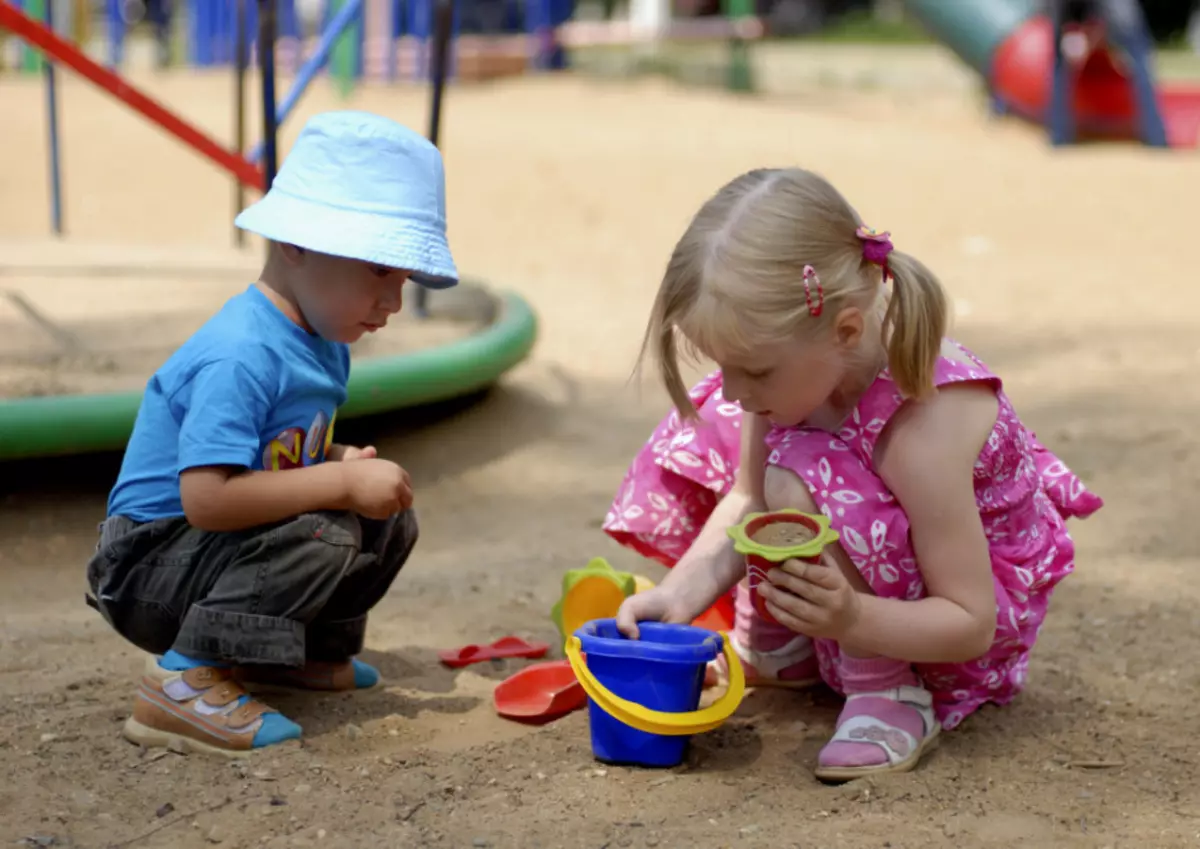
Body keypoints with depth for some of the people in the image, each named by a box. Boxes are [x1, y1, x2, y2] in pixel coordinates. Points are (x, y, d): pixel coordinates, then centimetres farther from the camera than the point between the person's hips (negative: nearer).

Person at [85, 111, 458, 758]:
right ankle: (186, 678, -23)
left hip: (220, 546, 10)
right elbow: (206, 497, -36)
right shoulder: (242, 356, -28)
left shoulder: (324, 343, 4)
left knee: (391, 522, 4)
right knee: (320, 537, -31)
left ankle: (308, 649, 19)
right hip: (148, 566, -9)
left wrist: (345, 462, -6)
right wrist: (341, 482, -30)